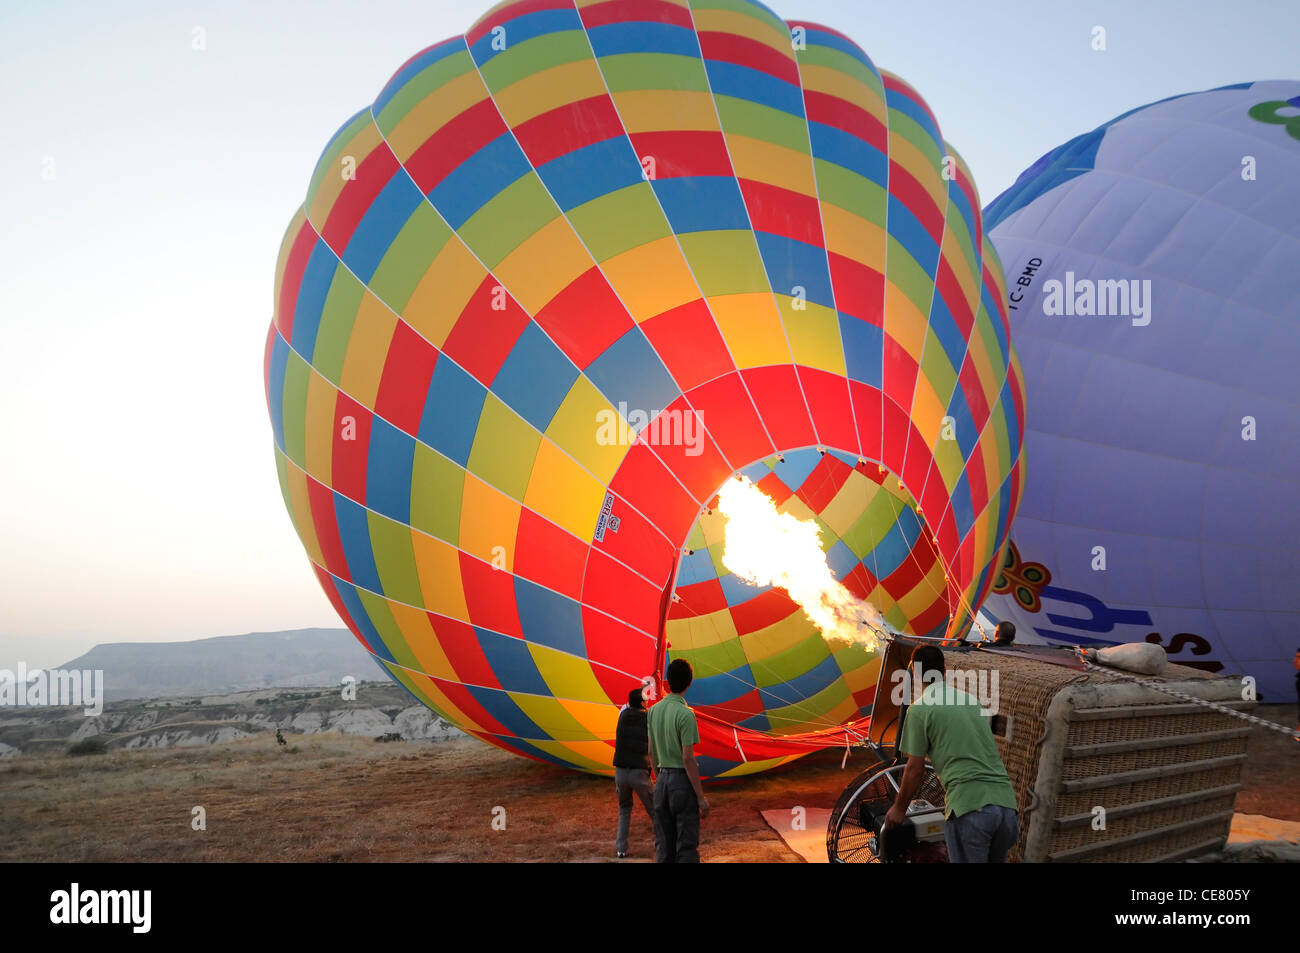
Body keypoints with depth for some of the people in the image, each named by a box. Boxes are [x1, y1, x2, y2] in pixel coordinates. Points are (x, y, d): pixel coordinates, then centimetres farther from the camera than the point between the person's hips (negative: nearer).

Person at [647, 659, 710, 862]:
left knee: (665, 846, 12)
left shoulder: (654, 710, 5)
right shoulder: (685, 714, -15)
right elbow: (687, 758, -17)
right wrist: (701, 797, -13)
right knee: (687, 846, -2)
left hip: (662, 779, 7)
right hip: (683, 779, -7)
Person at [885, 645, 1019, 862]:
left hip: (970, 807, -6)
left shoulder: (920, 709, 0)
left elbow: (915, 769, 1)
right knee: (996, 859, 19)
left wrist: (899, 809, 16)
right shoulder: (972, 701, 21)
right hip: (1006, 802, 6)